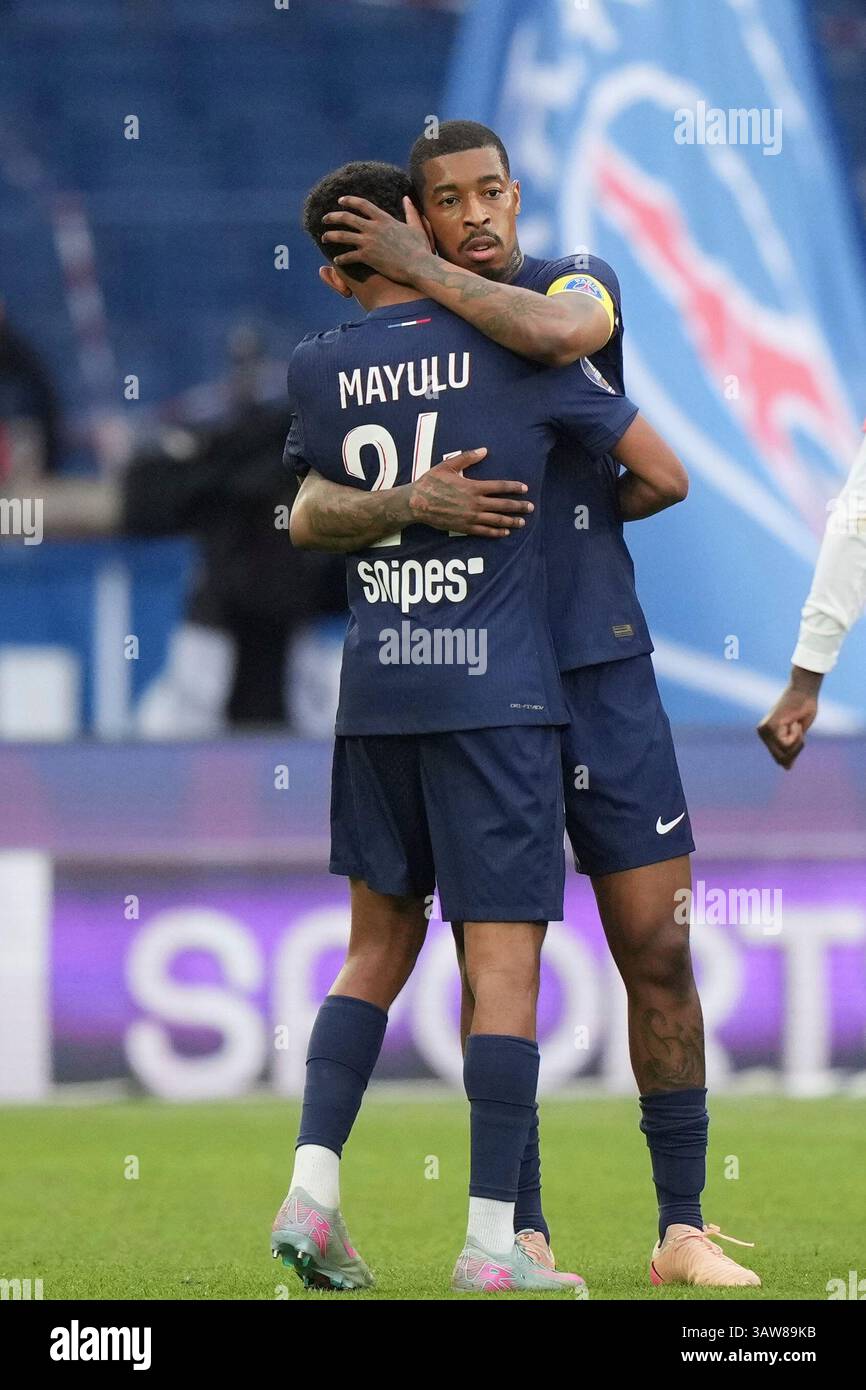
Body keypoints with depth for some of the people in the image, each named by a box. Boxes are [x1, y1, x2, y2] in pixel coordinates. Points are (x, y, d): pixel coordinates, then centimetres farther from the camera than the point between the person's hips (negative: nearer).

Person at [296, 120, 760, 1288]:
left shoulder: (583, 284, 1)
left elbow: (554, 336, -28)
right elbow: (312, 518, -9)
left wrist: (418, 269, -16)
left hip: (604, 675, 0)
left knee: (658, 953, -2)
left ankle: (684, 1230, 5)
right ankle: (523, 1235, 8)